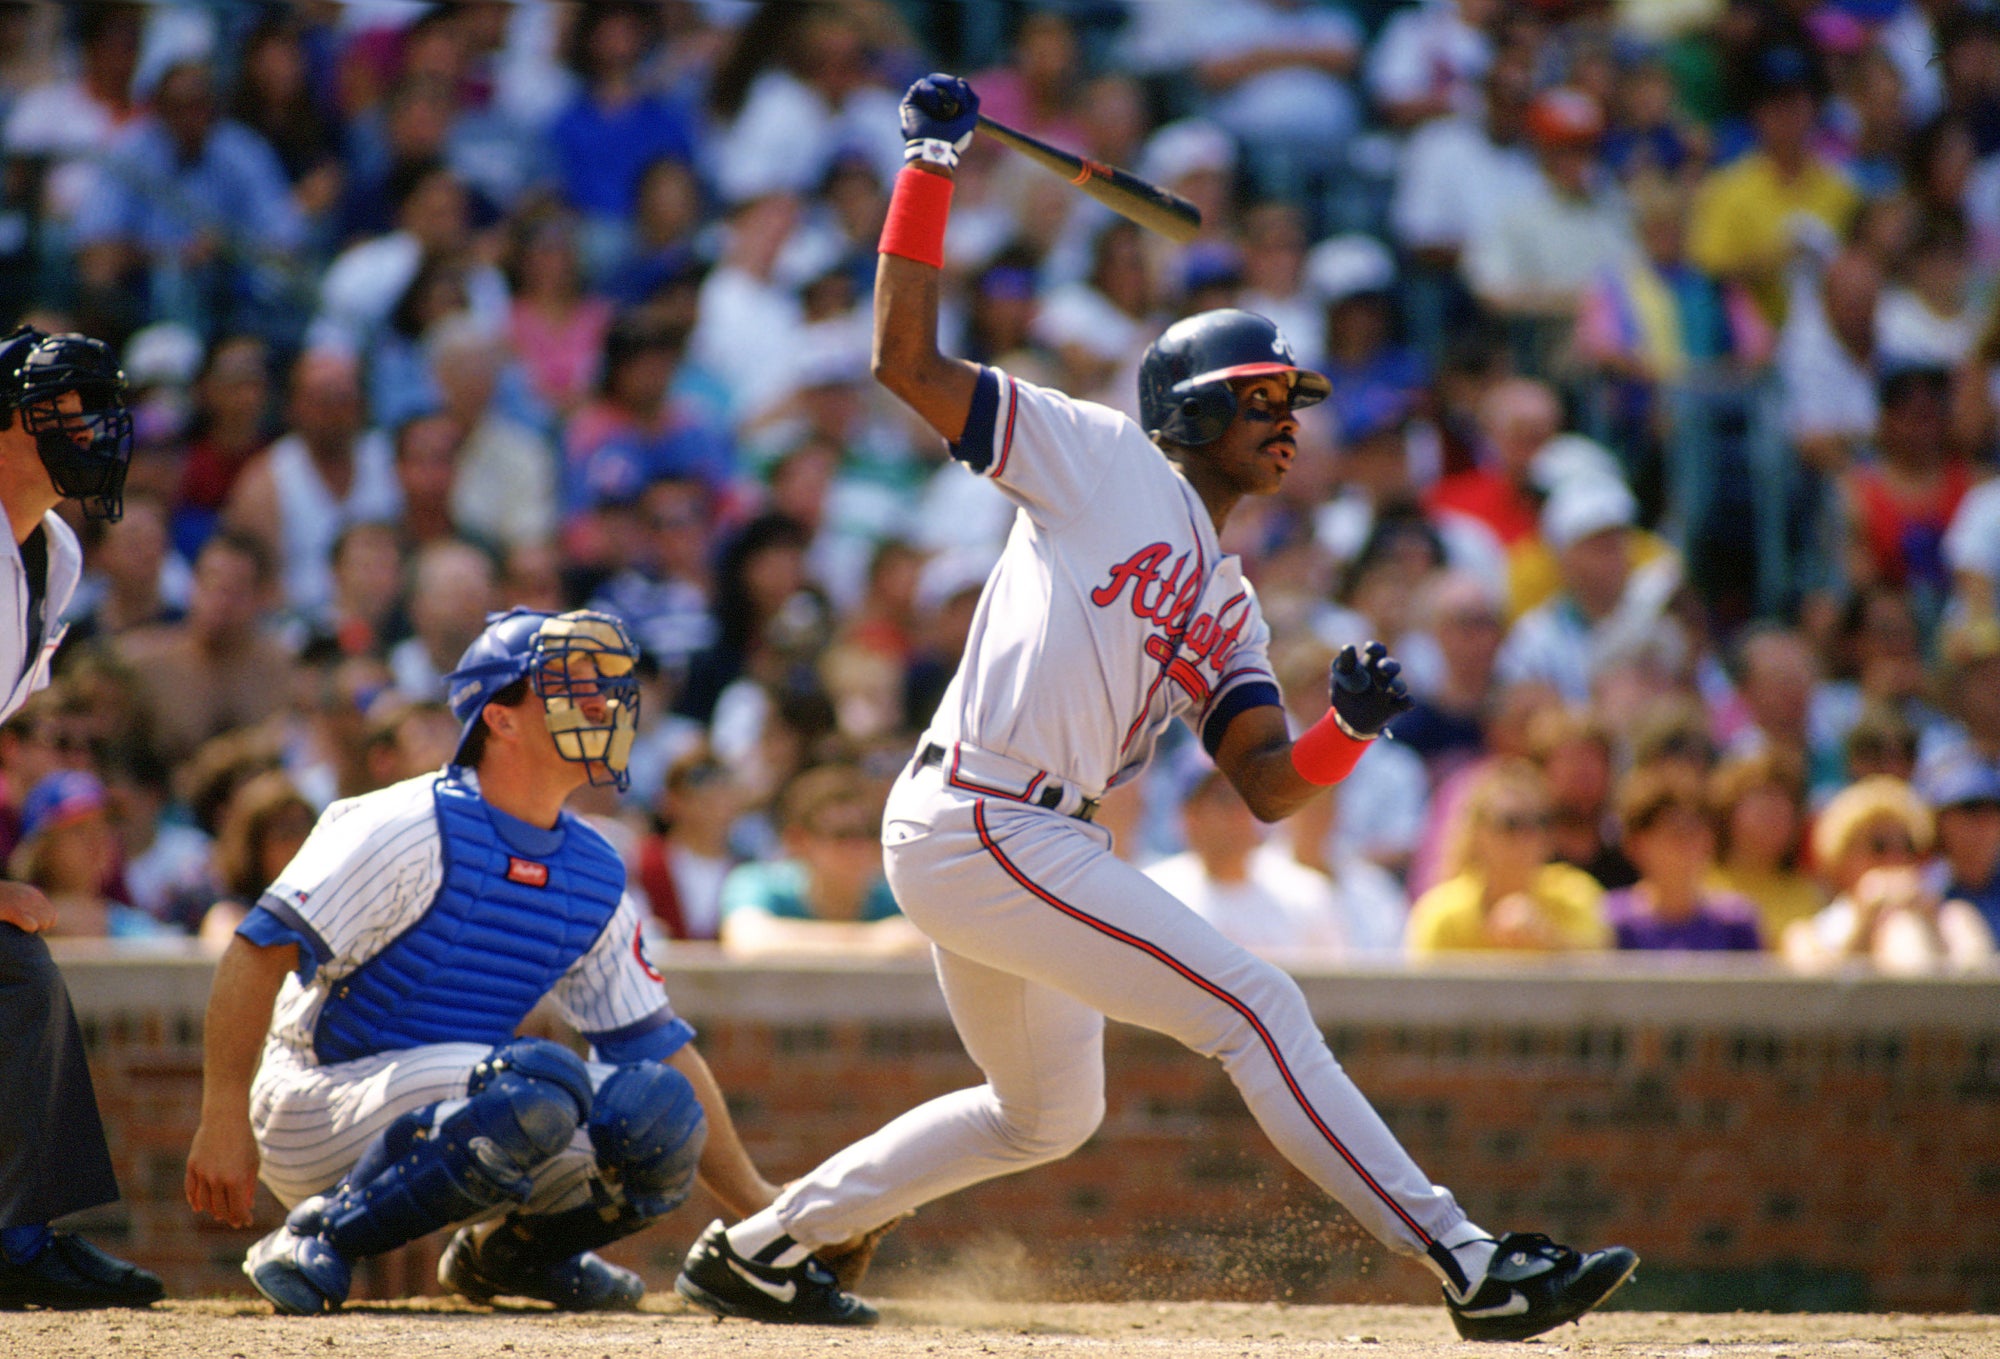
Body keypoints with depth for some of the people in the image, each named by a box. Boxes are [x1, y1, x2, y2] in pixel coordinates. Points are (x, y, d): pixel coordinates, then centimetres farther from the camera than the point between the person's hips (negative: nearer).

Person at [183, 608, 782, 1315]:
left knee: (662, 1110, -13)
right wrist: (225, 1123, -25)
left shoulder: (593, 876, 8)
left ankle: (507, 1251, 12)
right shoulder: (414, 829, -15)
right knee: (542, 1083, -34)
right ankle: (319, 1241, -20)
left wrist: (760, 1205, 7)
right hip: (319, 1111, -7)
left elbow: (659, 1045, 12)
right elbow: (260, 950, -19)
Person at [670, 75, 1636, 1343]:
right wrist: (931, 169, -9)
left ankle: (758, 1250, 32)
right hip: (979, 823, -10)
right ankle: (1472, 1266, -17)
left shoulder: (1230, 605, 21)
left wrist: (1352, 726, -10)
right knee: (1256, 1006, -14)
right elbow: (909, 361, -5)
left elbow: (1269, 784, 11)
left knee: (1049, 1113, 24)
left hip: (1031, 849, 10)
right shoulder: (1102, 458, 1)